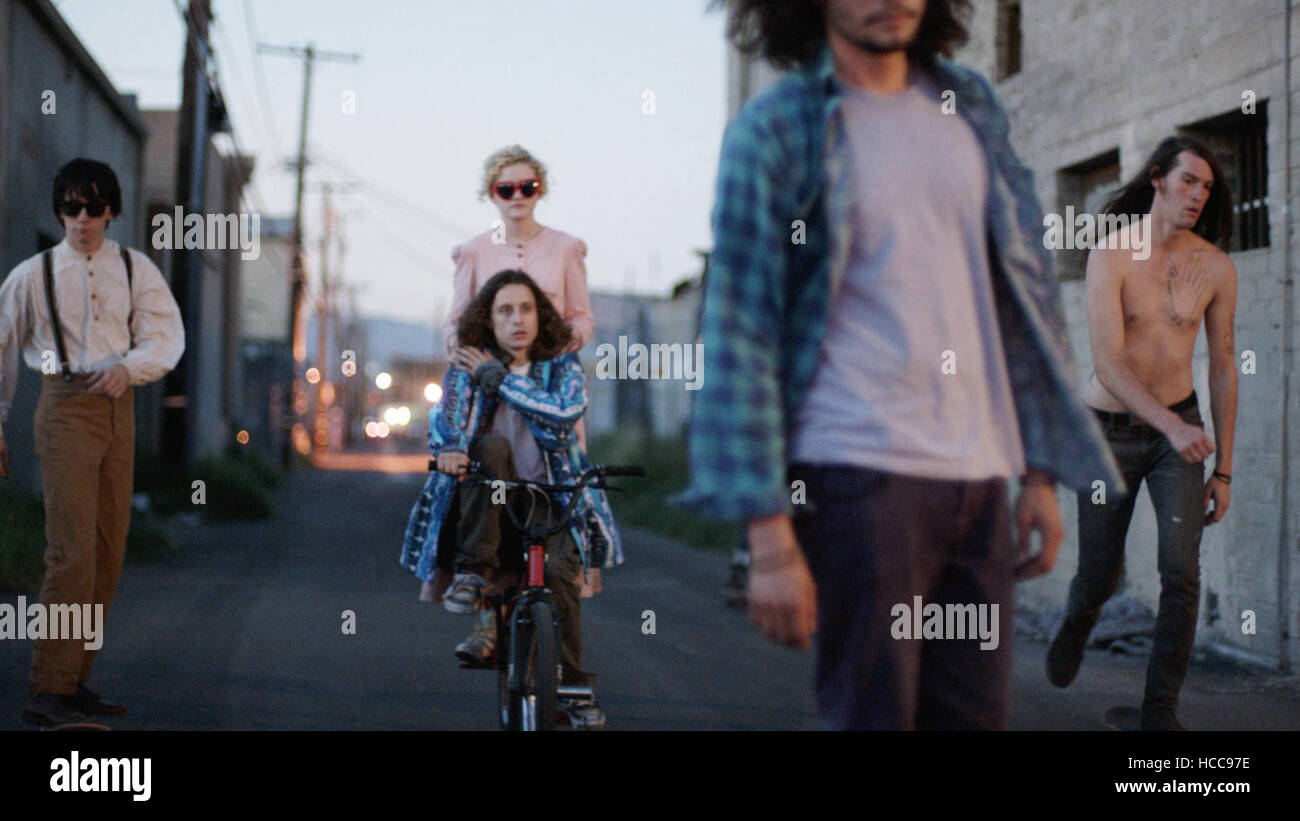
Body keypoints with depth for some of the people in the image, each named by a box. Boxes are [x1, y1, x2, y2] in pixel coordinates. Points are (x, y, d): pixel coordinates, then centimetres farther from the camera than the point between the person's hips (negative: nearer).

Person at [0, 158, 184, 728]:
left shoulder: (136, 270, 9)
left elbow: (167, 338, 0)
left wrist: (128, 367, -20)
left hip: (119, 408, 4)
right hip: (65, 408, -4)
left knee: (109, 553, 5)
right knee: (73, 550, -14)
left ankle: (74, 682, 14)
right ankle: (47, 692, -13)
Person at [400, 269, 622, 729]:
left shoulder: (562, 368, 6)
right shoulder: (465, 372, 6)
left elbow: (567, 412, -16)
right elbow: (444, 421, -10)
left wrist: (498, 379, -11)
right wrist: (449, 448, -35)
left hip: (549, 500, 0)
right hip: (488, 506, 0)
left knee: (558, 570, -28)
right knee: (493, 445, -31)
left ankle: (574, 689, -12)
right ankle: (474, 572, -27)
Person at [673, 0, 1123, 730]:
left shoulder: (975, 110, 14)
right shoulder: (774, 130, -2)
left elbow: (1026, 291, 17)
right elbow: (739, 335, -6)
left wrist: (1041, 470, 10)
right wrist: (769, 535, -12)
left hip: (979, 476, 5)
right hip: (860, 474, -5)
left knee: (973, 713, 6)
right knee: (873, 714, -3)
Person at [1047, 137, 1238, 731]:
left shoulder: (1216, 268, -6)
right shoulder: (1111, 256, -16)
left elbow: (1222, 369, 2)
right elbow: (1107, 363, -23)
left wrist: (1223, 469, 2)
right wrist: (1174, 428, -35)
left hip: (1179, 426, 2)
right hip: (1110, 430, -2)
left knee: (1181, 571, -15)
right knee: (1099, 579, 7)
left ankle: (1160, 710, -4)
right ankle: (1077, 622, 45)